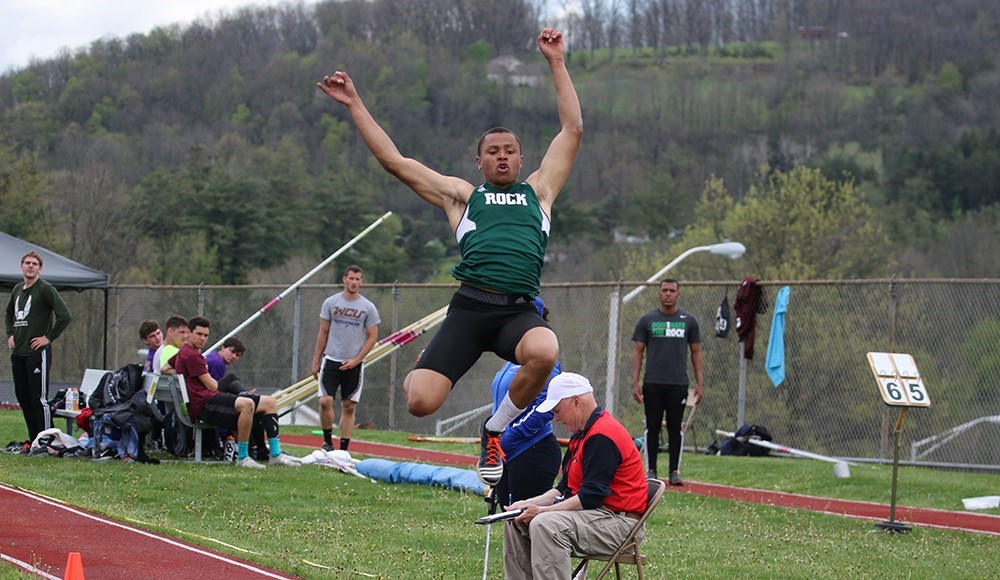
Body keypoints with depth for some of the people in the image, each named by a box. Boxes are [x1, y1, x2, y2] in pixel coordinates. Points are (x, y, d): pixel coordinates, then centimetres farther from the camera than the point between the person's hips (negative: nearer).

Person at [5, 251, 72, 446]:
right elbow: (9, 314, 33)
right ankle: (33, 440, 18)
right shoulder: (17, 290, 14)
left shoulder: (46, 289, -9)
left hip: (37, 352, -8)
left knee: (39, 399, -8)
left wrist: (49, 337, -14)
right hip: (18, 353, 8)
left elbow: (65, 316, -17)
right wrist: (10, 334, 17)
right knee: (23, 397, 11)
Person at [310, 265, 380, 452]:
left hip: (354, 365, 0)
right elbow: (323, 333, 9)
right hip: (331, 360, 0)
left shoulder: (368, 307, 1)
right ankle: (327, 441, 5)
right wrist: (316, 359, 6)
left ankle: (343, 450, 7)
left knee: (349, 407, 1)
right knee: (325, 401, -12)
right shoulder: (331, 302, 4)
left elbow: (372, 337, 2)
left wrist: (355, 360, -8)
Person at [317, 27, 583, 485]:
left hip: (519, 310, 1)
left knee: (544, 352, -37)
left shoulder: (538, 192, 25)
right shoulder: (461, 196, 23)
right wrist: (354, 104, 19)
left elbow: (572, 130, 24)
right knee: (419, 403, -18)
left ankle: (496, 430, -8)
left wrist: (556, 63, 24)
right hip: (470, 307, -1)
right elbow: (393, 160, 20)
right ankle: (419, 372, 24)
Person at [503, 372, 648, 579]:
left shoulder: (602, 436, -17)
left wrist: (543, 511, -19)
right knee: (516, 522, 7)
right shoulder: (583, 434, 18)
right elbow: (565, 488, 21)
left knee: (545, 525, -32)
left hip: (619, 521, -11)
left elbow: (591, 497, -22)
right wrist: (529, 504, 7)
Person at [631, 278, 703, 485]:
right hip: (653, 383, 0)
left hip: (678, 383, 0)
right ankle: (651, 471, 8)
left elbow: (696, 352, 9)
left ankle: (674, 472, 6)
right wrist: (635, 382, -4)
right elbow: (638, 351, 5)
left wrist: (700, 383, 1)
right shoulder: (647, 320, 5)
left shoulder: (689, 321, 6)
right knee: (652, 427, 2)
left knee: (675, 428, 2)